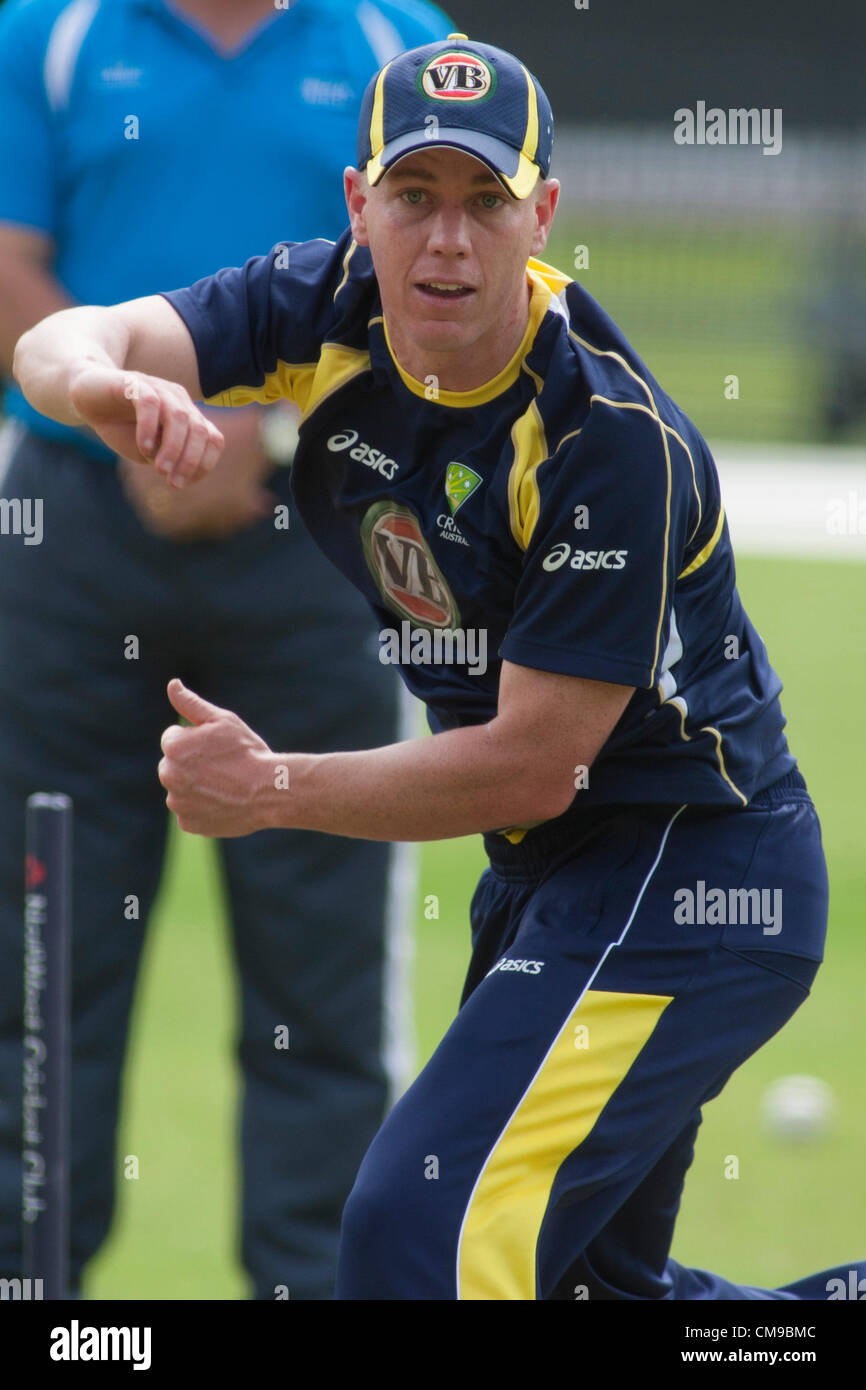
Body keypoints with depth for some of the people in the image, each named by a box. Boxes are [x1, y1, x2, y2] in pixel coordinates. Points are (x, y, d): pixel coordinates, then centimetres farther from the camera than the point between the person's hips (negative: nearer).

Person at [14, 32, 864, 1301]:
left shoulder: (612, 443, -25)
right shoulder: (334, 311, -5)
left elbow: (532, 764, -23)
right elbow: (61, 346, -19)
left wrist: (275, 790, -21)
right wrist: (112, 387, -43)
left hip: (685, 871, -8)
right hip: (548, 869, 9)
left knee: (421, 1235, -22)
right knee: (595, 1277, 19)